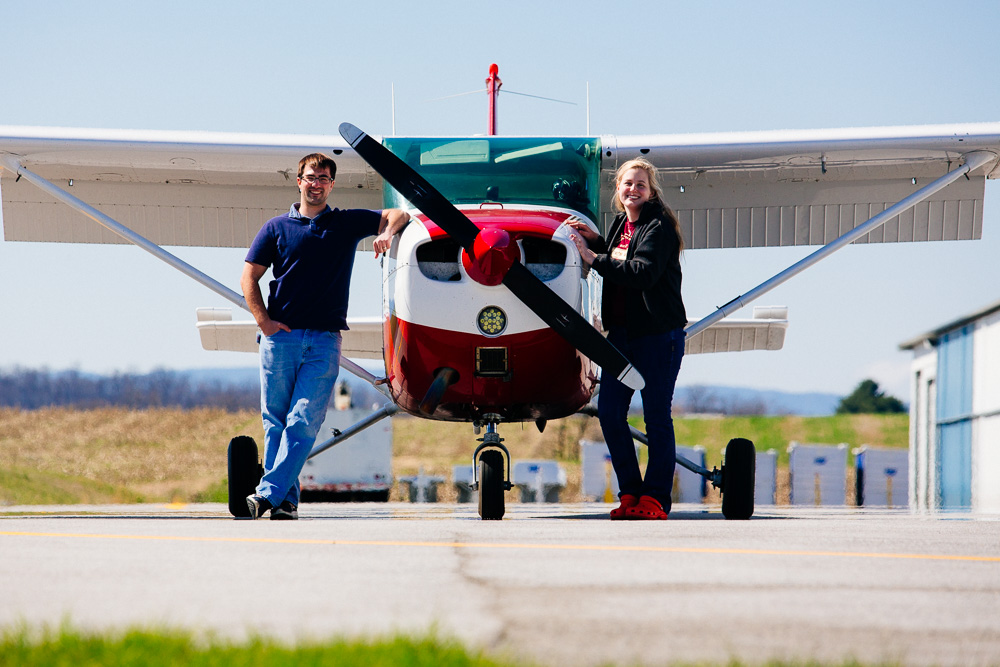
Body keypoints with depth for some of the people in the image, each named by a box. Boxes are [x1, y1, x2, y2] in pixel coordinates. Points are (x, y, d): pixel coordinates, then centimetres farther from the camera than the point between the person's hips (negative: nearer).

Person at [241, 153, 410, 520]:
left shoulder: (348, 223, 12)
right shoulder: (276, 228, 10)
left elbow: (399, 215, 15)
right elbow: (249, 277, 9)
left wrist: (387, 231, -9)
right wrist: (264, 321, -5)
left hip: (324, 341, 0)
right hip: (280, 336, 0)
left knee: (304, 421, -12)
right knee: (276, 421, -1)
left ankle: (269, 493, -15)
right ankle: (286, 500, 3)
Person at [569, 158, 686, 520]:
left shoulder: (659, 227, -10)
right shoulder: (620, 225, 14)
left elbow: (643, 273, -22)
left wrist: (594, 259, -19)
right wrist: (596, 241, 8)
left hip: (658, 334, -8)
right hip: (622, 333, 8)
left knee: (656, 418, -3)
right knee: (609, 412, 2)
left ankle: (655, 498, 3)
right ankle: (630, 494, 12)